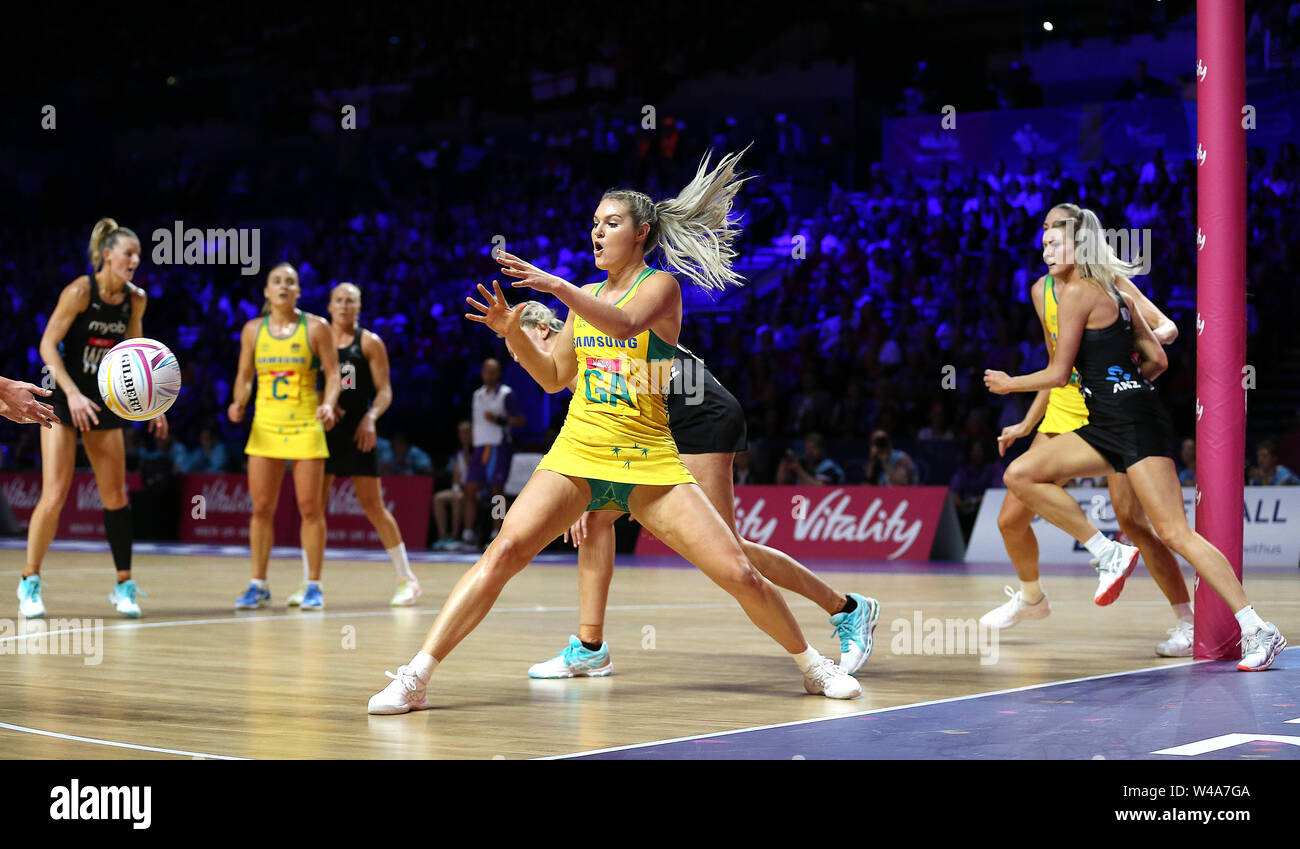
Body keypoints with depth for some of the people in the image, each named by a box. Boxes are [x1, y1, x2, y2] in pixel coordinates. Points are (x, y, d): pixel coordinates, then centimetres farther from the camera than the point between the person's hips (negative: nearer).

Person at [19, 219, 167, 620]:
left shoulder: (135, 299, 1)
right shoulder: (80, 291, -15)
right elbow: (47, 346, -15)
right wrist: (73, 394, -24)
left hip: (105, 403, 5)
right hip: (62, 401, -5)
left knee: (115, 496, 3)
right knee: (54, 496, -10)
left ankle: (124, 586, 12)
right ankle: (30, 581, 5)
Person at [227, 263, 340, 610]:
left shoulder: (316, 328, -2)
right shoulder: (253, 329, 6)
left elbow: (333, 373, -1)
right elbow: (244, 376, 12)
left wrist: (328, 405, -18)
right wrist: (239, 403, -6)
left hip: (306, 426, -3)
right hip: (265, 425, 3)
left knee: (310, 508, -2)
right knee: (261, 508, 2)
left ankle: (314, 586, 8)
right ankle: (258, 585, 11)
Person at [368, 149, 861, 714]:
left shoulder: (660, 284, -1)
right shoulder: (587, 297, 14)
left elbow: (626, 325, -23)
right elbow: (554, 377, 18)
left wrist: (555, 286, -32)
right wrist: (513, 332, 2)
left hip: (648, 463, -3)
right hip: (576, 455, 3)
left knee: (738, 573, -8)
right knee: (503, 552, -19)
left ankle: (812, 665, 15)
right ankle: (415, 678, -20)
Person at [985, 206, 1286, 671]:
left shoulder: (1078, 292, -8)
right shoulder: (1117, 294, 17)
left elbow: (1058, 374, -9)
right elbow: (1158, 360, 17)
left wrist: (1008, 384, 8)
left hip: (1136, 424, -10)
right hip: (1105, 426, 10)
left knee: (1174, 532, -12)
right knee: (1020, 475, 2)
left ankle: (1259, 632, -9)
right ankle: (1108, 554, 2)